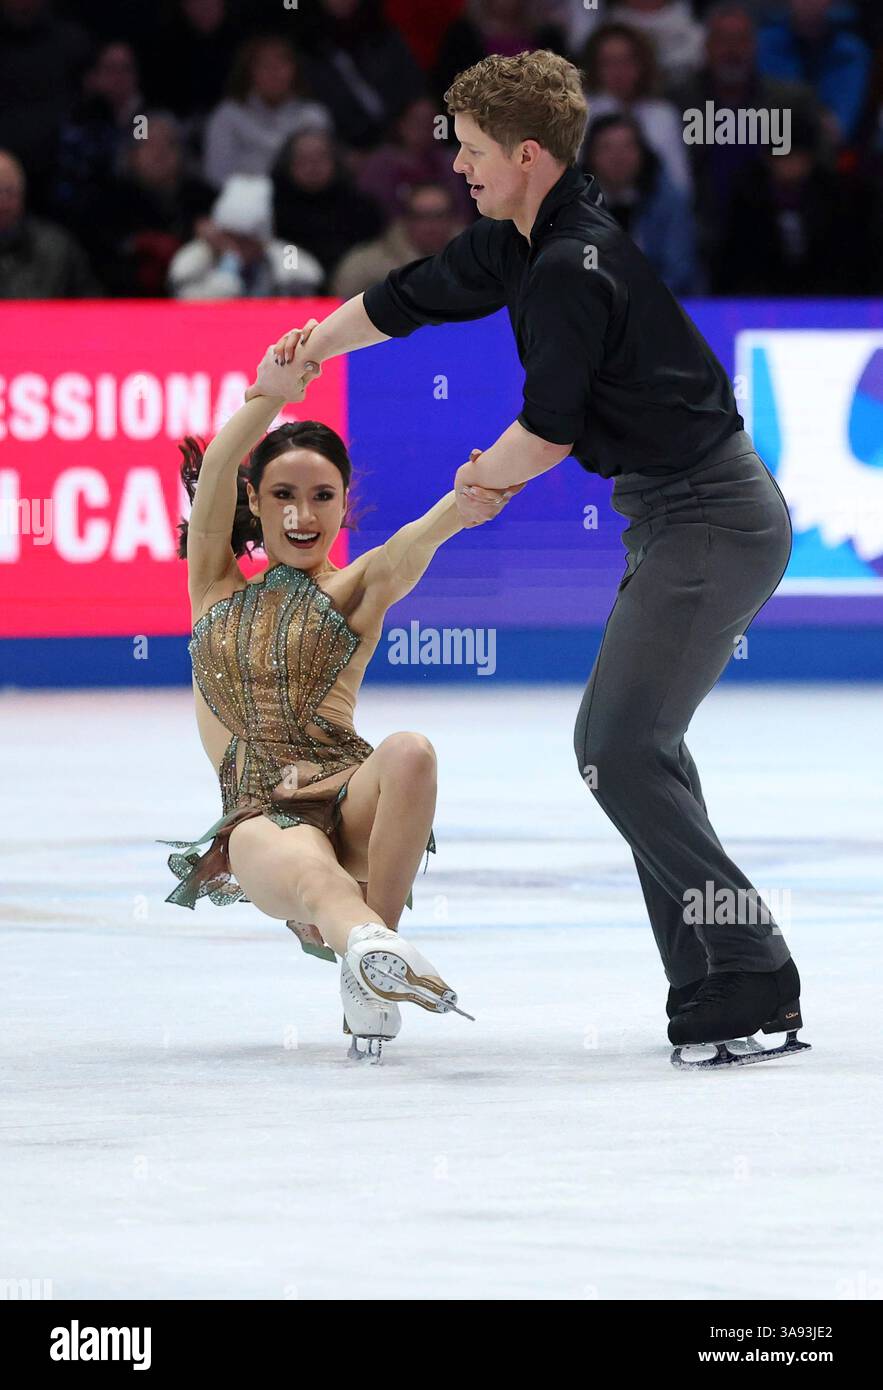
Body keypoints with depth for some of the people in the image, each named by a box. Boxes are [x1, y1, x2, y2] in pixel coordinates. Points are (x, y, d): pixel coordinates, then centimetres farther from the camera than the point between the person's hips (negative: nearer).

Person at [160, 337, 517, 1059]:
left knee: (410, 752, -35)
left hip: (353, 797, 1)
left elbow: (407, 550, -13)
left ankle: (368, 980, -30)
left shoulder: (352, 592, 11)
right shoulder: (215, 589, 18)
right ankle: (368, 946, -73)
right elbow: (216, 470, 1)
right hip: (261, 815, -1)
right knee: (315, 877, -37)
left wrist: (460, 507, -38)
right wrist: (269, 395, -18)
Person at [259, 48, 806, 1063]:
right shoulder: (520, 241, 9)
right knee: (638, 745, 14)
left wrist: (486, 476, 4)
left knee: (616, 749, -15)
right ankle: (713, 987, 15)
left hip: (710, 522, -11)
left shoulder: (575, 267, -22)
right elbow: (419, 294, 27)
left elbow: (547, 431, -19)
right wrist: (312, 345, 40)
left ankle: (752, 974, -15)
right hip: (685, 519, 11)